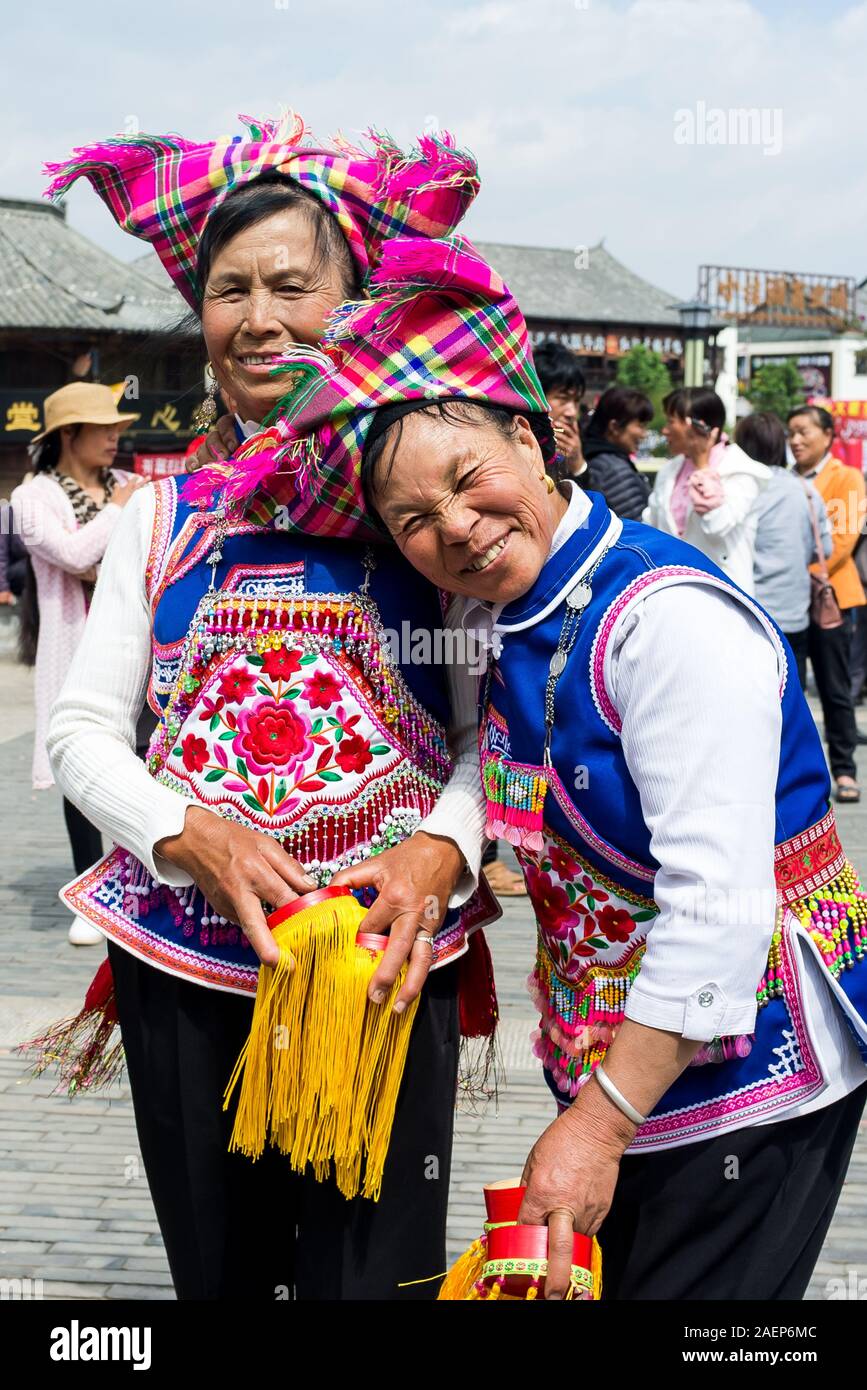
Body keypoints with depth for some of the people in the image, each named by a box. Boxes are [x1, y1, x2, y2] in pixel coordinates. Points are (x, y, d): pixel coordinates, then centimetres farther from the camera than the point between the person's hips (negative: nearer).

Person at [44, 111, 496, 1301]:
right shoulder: (167, 518, 8)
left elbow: (493, 718, -2)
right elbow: (81, 730, 4)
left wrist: (441, 852, -21)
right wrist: (195, 837, -14)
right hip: (187, 958, 3)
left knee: (374, 1275, -2)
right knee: (218, 1272, 15)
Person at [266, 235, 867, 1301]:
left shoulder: (670, 615, -23)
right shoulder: (500, 616, 2)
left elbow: (719, 903, -26)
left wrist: (603, 1122, -23)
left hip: (751, 1075, -8)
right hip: (609, 1062, 8)